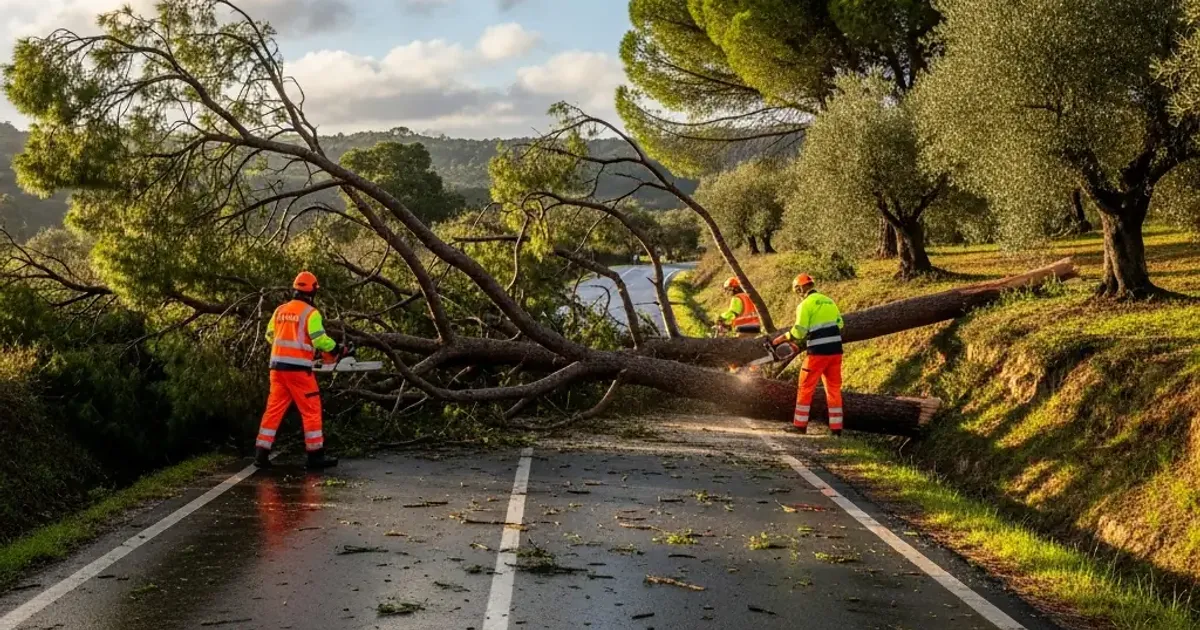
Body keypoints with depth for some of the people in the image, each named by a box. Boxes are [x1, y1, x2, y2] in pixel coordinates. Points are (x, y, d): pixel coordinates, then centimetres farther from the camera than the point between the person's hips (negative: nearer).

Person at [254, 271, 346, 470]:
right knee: (311, 410, 2)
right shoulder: (310, 313, -8)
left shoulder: (280, 310, 10)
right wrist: (338, 349, -1)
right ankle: (315, 455, 2)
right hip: (298, 368, -6)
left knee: (274, 409, 10)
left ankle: (262, 454, 8)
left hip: (277, 366, 6)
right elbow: (320, 339, -16)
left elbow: (270, 335, 16)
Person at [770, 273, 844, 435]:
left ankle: (800, 425, 7)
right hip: (836, 351, 6)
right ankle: (836, 428, 9)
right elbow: (840, 325, 17)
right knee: (834, 389, 11)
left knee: (806, 388, 5)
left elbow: (799, 331, -13)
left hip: (818, 352, -6)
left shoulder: (806, 304, -7)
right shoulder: (829, 301, 15)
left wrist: (781, 339, 1)